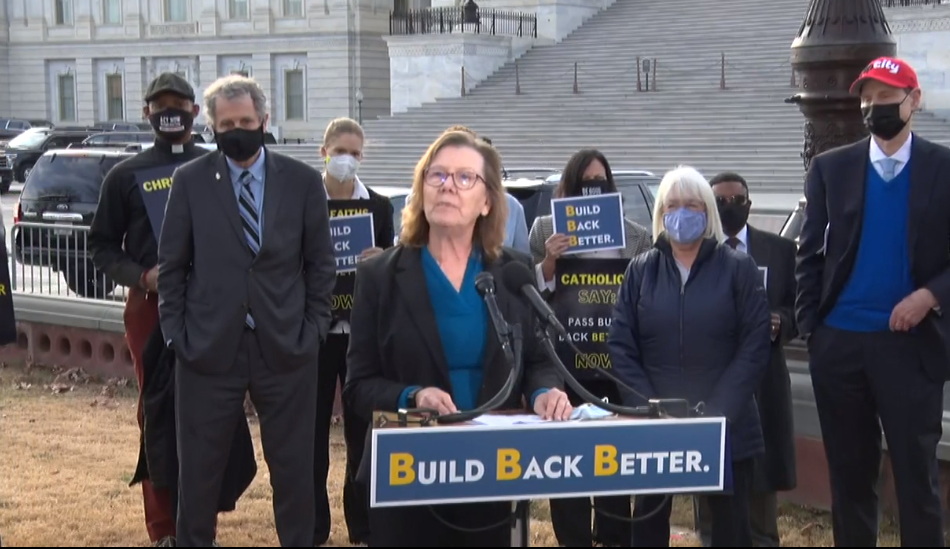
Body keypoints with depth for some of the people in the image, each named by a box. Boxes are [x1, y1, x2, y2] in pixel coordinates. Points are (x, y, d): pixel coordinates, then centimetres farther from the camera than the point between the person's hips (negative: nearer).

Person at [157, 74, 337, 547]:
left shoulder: (303, 181, 1)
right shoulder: (189, 181, 0)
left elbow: (321, 265, 6)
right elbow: (171, 266, 4)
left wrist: (312, 330, -1)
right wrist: (176, 333, -2)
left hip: (285, 348, 0)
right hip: (208, 348, 0)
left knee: (294, 469, 9)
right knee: (198, 469, 9)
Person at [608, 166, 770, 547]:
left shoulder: (739, 269, 2)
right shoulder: (640, 271, 8)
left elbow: (754, 347, -5)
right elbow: (620, 346, 3)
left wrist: (716, 413, -14)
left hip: (726, 428, -1)